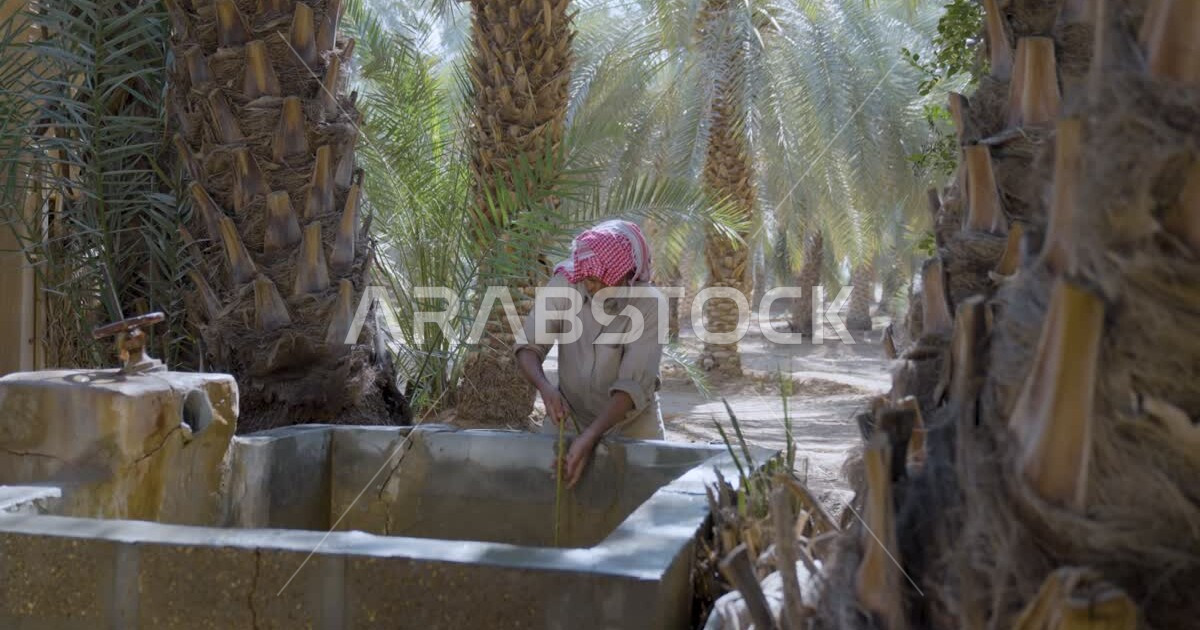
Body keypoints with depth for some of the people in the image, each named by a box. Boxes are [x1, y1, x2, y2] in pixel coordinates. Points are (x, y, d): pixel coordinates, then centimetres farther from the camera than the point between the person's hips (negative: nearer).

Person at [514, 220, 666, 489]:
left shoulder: (650, 305, -25)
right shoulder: (564, 285, -18)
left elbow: (633, 385, -28)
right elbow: (528, 345, -15)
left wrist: (590, 437, -40)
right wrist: (546, 388, -36)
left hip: (630, 422, -1)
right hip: (570, 412, 2)